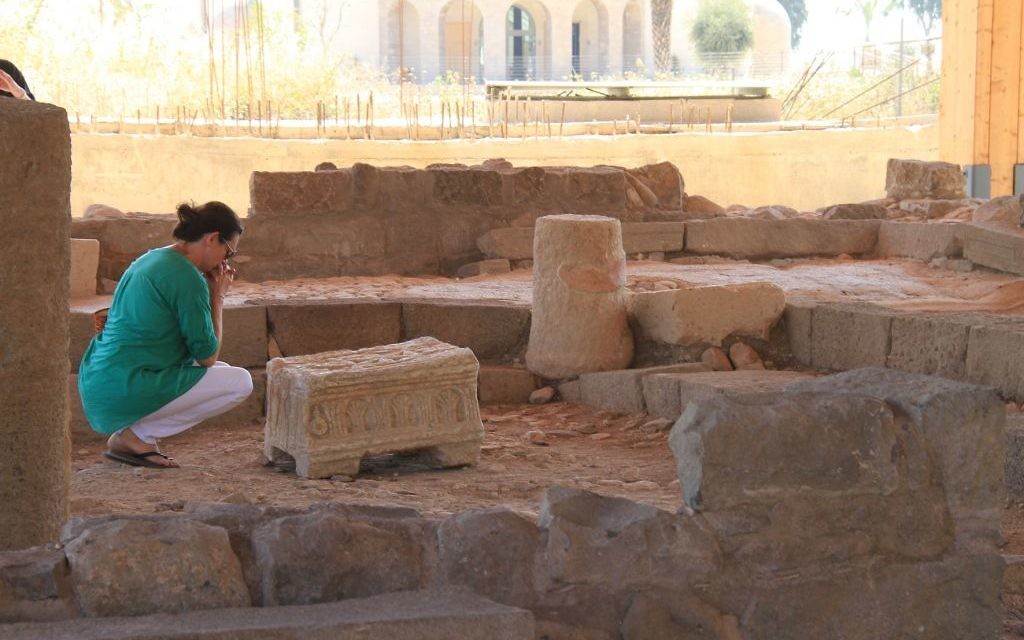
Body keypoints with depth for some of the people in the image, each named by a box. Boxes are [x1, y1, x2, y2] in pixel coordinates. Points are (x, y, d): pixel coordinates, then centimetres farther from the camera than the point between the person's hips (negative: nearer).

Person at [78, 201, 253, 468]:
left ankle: (132, 431, 8)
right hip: (126, 391, -10)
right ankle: (134, 436, -4)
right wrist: (218, 296, 2)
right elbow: (207, 356, -9)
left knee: (222, 372, 22)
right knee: (240, 382, -5)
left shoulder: (151, 259, 14)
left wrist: (211, 290, 13)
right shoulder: (187, 278, -15)